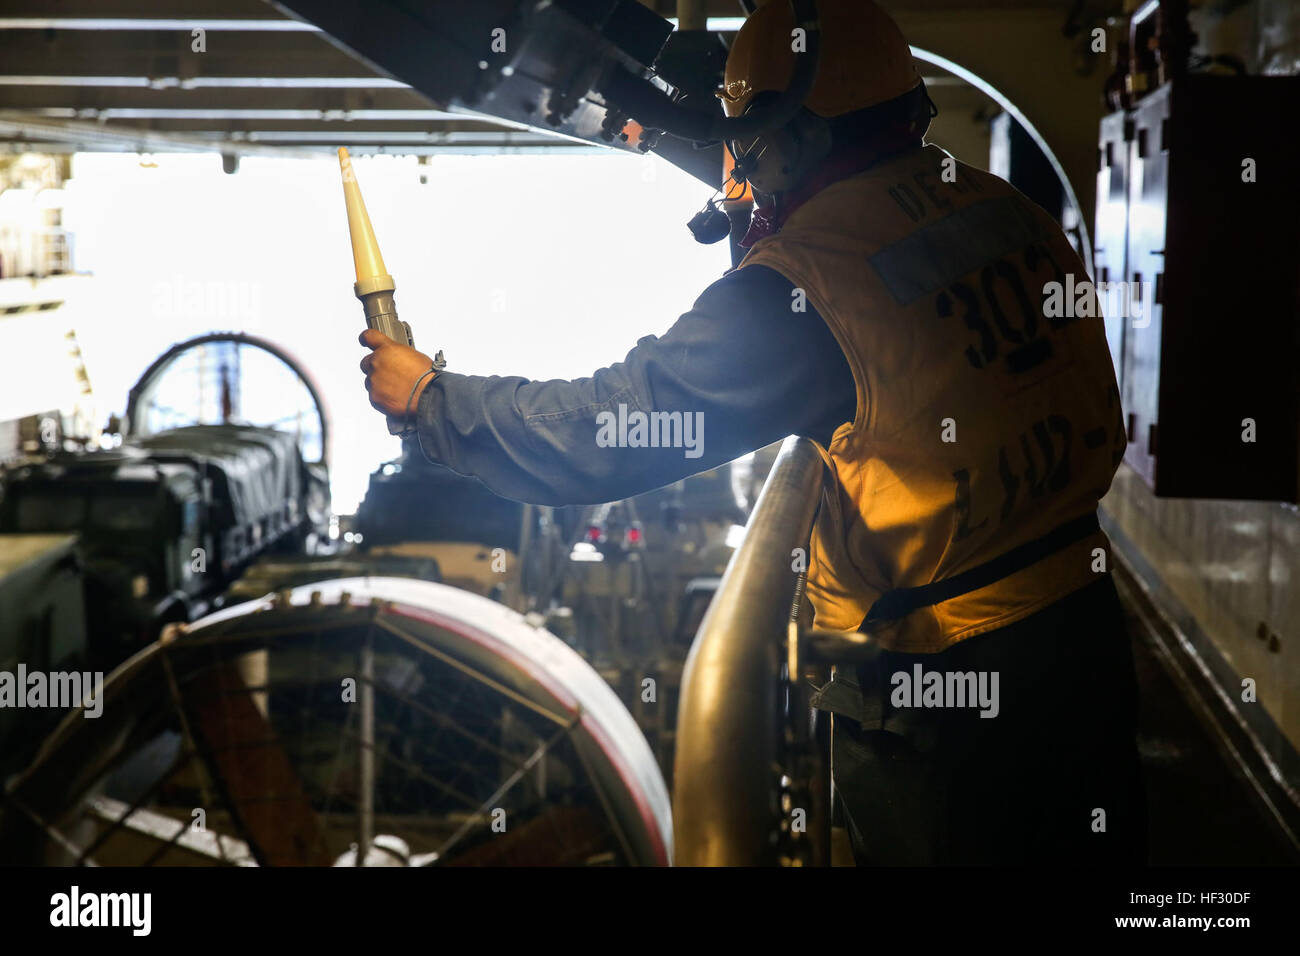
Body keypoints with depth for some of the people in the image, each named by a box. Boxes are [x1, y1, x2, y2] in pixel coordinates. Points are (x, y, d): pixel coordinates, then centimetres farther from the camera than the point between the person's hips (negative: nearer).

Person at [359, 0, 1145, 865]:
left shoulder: (802, 285, -19)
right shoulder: (1007, 209, 1)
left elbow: (596, 434, -14)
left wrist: (426, 395, 0)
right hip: (1086, 630, 7)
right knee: (1093, 849, 23)